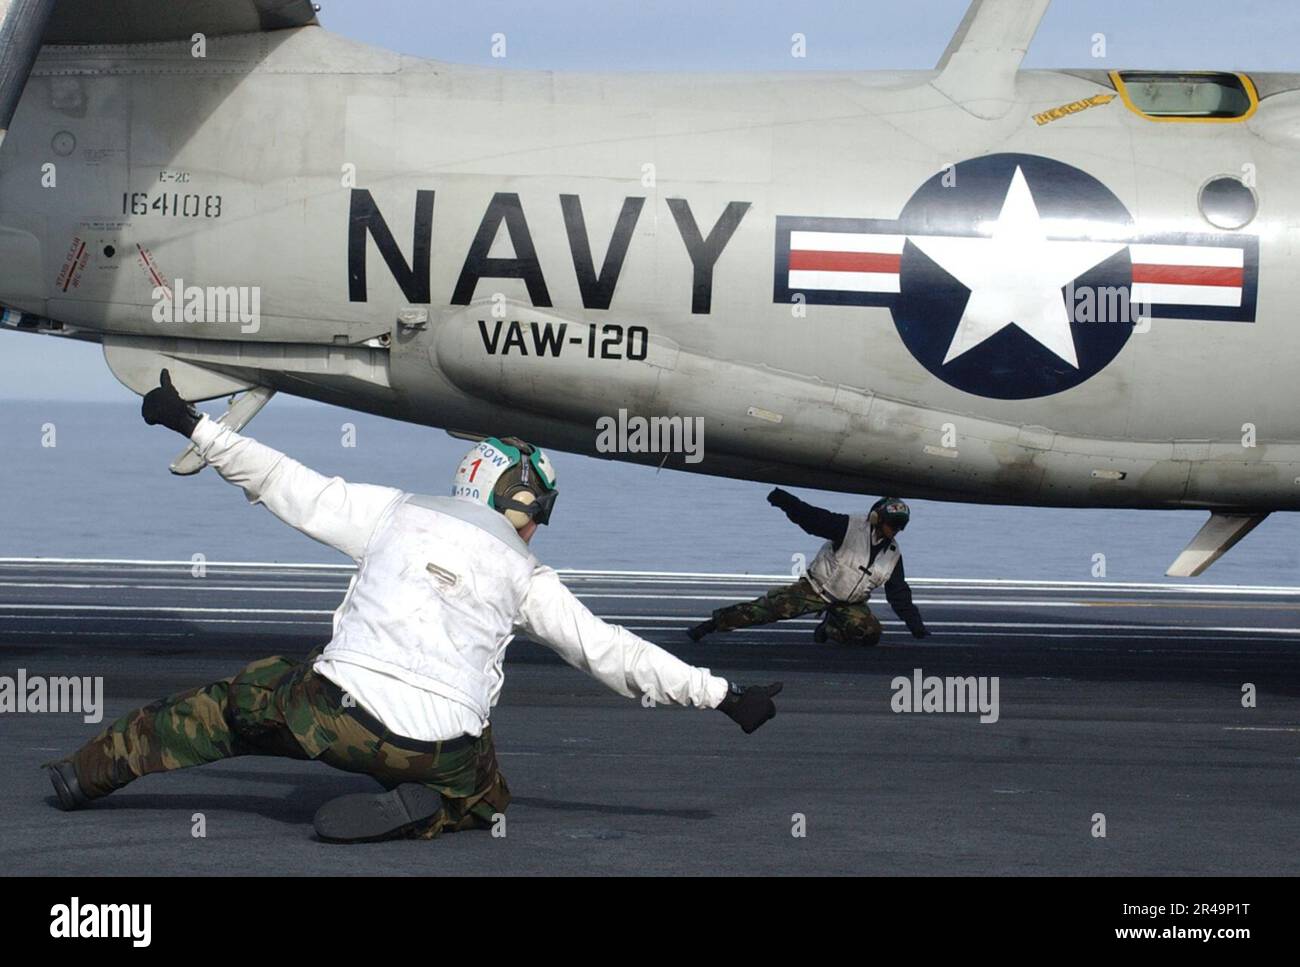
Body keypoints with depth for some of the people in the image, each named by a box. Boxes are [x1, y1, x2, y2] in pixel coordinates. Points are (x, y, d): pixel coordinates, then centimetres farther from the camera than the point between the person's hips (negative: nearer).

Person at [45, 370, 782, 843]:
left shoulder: (397, 515, 10)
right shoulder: (524, 578, 8)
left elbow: (288, 486, 13)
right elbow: (613, 652, 4)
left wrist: (193, 426, 23)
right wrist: (723, 696, 8)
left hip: (337, 716, 1)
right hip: (443, 745, -1)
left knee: (242, 702, 27)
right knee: (485, 800, 30)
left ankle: (93, 770, 29)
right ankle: (416, 809, -3)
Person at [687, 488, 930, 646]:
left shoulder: (893, 554, 1)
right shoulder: (850, 528, -14)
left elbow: (899, 594, 9)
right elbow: (813, 518, -24)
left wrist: (916, 626, 5)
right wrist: (785, 501, -41)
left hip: (850, 603, 4)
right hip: (818, 587, -4)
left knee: (871, 633, -22)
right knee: (775, 605, -21)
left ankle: (830, 628, 8)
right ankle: (714, 623, -16)